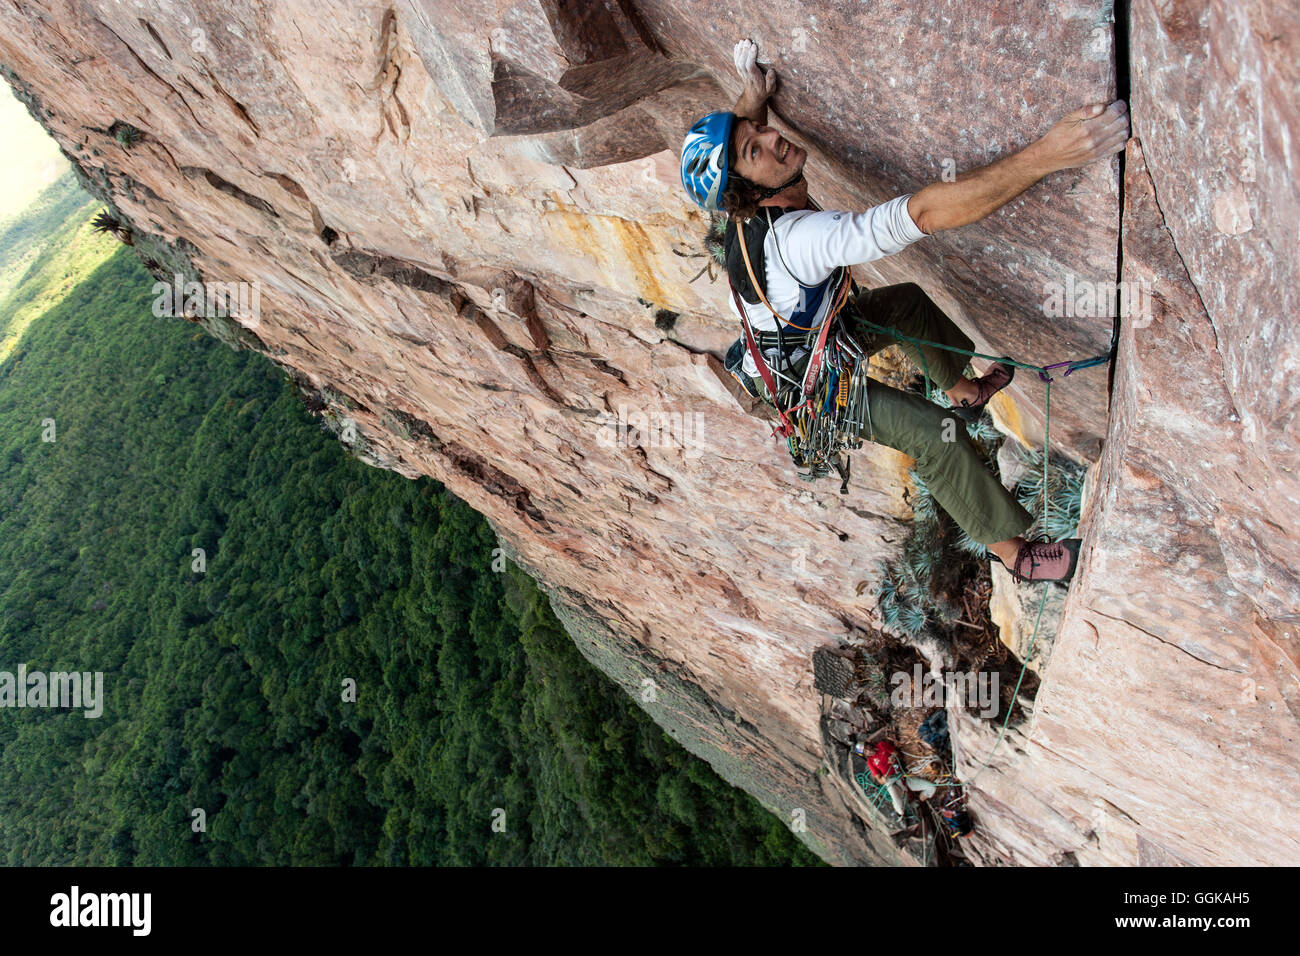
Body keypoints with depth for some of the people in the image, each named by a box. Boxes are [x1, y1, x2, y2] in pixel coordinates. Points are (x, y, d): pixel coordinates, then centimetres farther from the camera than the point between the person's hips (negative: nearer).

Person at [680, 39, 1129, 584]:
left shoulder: (749, 208, -18)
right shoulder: (793, 238, -44)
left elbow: (733, 131, 7)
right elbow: (923, 213, -54)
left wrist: (754, 99, -17)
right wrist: (1047, 155, -58)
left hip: (810, 331, 9)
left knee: (912, 301, 18)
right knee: (935, 434, -11)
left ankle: (964, 391, 42)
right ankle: (1010, 549, 8)